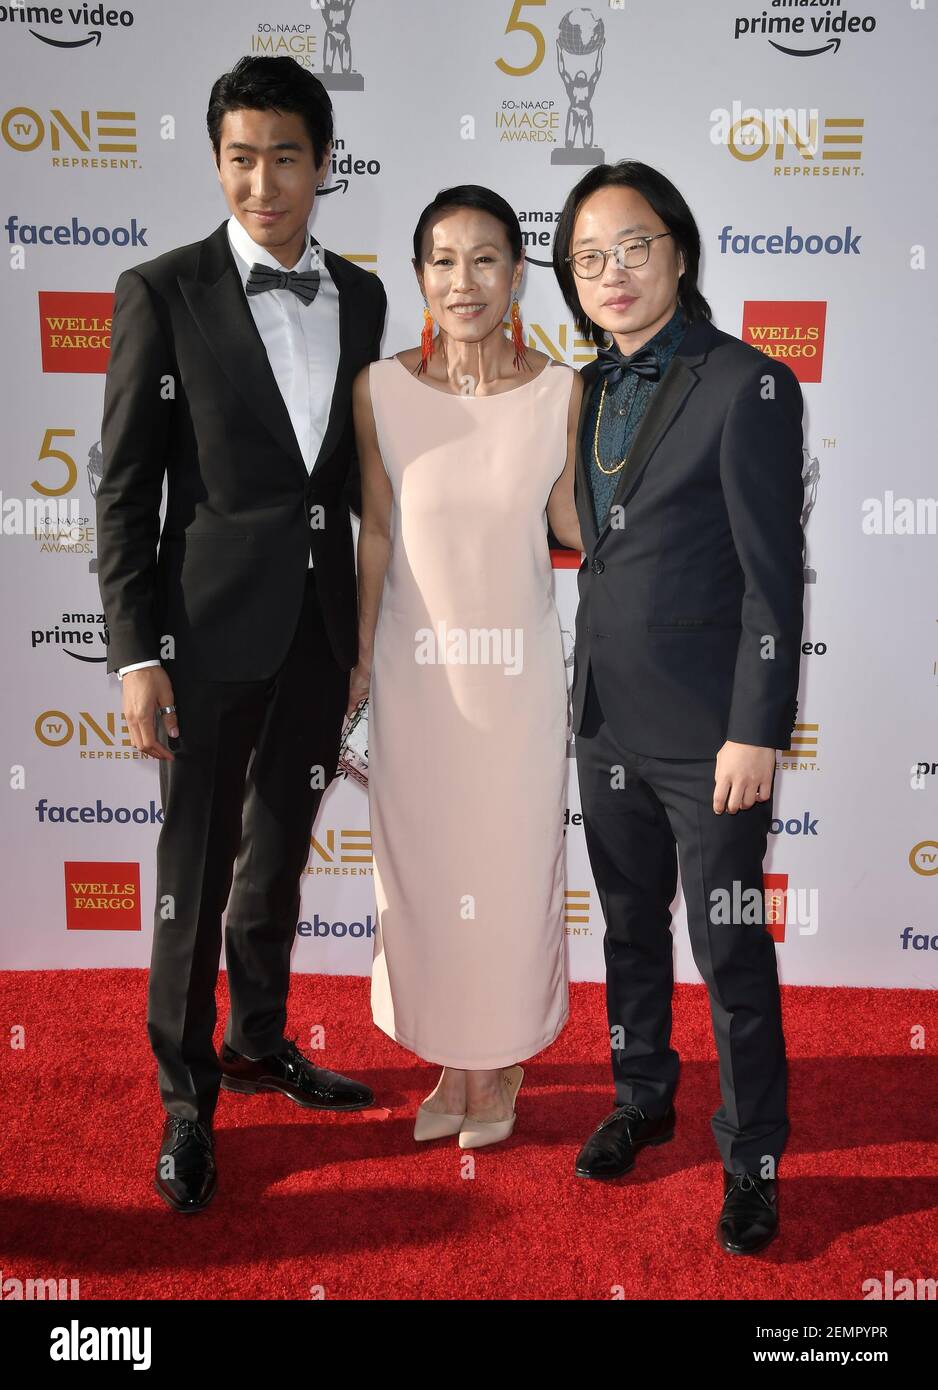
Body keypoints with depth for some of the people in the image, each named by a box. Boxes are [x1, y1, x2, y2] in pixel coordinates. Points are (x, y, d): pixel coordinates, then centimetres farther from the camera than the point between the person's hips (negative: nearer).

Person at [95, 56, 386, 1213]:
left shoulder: (359, 298, 8)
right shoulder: (162, 293, -5)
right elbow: (125, 490, -7)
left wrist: (374, 624, 12)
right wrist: (135, 654, -13)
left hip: (321, 628, 5)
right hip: (213, 630, -4)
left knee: (280, 856, 18)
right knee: (194, 873, 5)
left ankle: (261, 1043, 38)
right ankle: (187, 1098, 24)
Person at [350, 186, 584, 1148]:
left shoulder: (559, 391, -7)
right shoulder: (380, 388, -7)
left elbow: (569, 520, 3)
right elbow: (376, 533, 1)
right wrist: (359, 658, 5)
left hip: (518, 668, 0)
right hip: (416, 667, 1)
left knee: (512, 865, 12)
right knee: (423, 865, 12)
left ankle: (502, 1061, 36)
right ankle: (450, 1060, 35)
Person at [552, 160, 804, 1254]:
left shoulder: (746, 385, -10)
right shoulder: (592, 389, 10)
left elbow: (774, 576, -12)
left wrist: (757, 730, -15)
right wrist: (588, 691, 13)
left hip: (706, 729, -6)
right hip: (608, 718, 7)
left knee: (729, 950, 4)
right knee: (630, 925, 19)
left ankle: (753, 1158, 24)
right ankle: (643, 1099, 39)